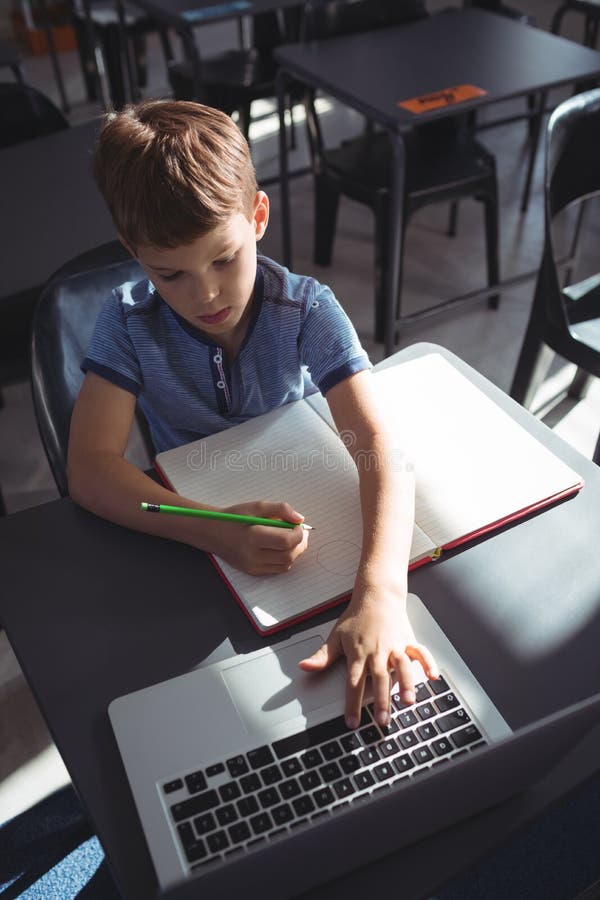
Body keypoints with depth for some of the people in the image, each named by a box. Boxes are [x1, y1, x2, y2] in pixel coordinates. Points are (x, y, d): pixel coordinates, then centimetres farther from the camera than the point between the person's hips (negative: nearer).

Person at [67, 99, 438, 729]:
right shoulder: (130, 323, -19)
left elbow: (377, 445, -32)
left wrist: (379, 594, -50)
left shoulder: (307, 311, -22)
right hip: (188, 531, 0)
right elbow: (89, 468, -26)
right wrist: (218, 532, -43)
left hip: (304, 511, 1)